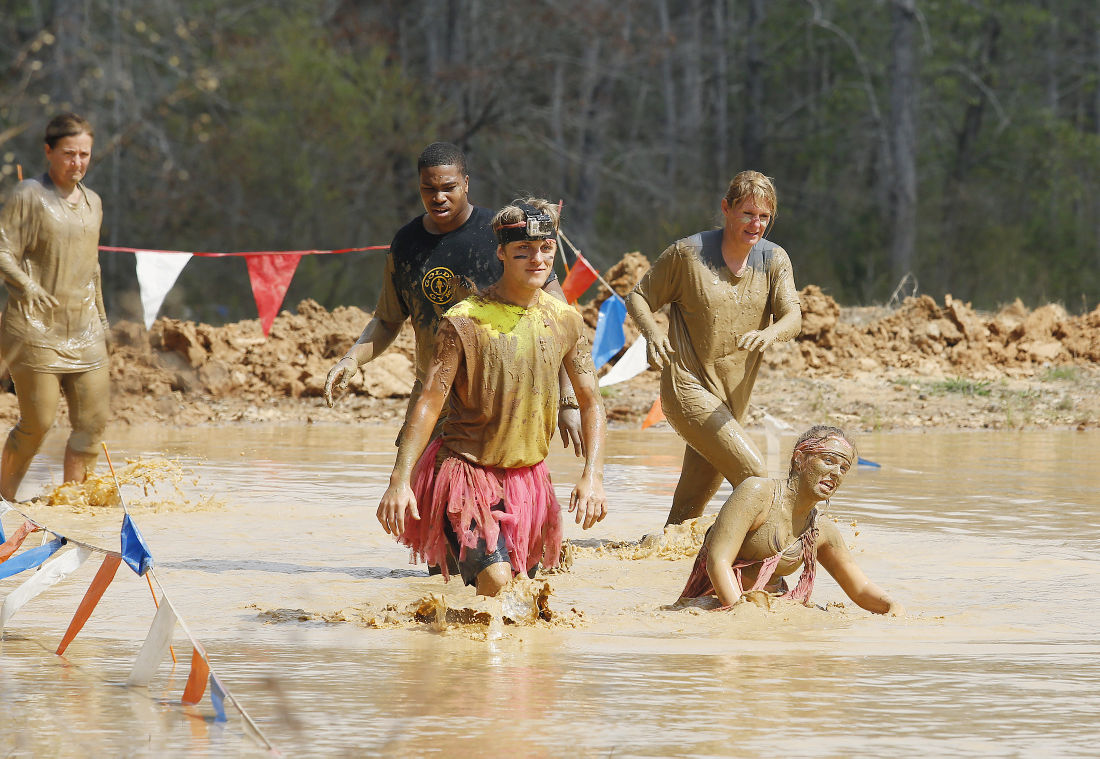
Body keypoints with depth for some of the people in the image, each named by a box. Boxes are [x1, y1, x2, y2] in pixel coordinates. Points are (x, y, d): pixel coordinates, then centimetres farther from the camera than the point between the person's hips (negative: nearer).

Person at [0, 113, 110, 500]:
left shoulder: (92, 202, 15)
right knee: (38, 422, -6)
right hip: (36, 326, -6)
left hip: (83, 330, 6)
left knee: (93, 421, -1)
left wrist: (100, 316, 25)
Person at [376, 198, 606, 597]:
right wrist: (400, 479, -23)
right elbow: (429, 402, -15)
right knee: (494, 578, -25)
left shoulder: (565, 321, 2)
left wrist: (593, 476, -6)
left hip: (526, 475, 6)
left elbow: (591, 403, 7)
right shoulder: (464, 321, -14)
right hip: (466, 471, -6)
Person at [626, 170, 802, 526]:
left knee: (691, 504, 11)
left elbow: (793, 317, -8)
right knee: (754, 475, -20)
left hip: (732, 401, 5)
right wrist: (652, 331, -20)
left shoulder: (774, 260, 4)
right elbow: (638, 297, 2)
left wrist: (769, 333, -31)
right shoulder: (687, 253, -7)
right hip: (689, 389, -5)